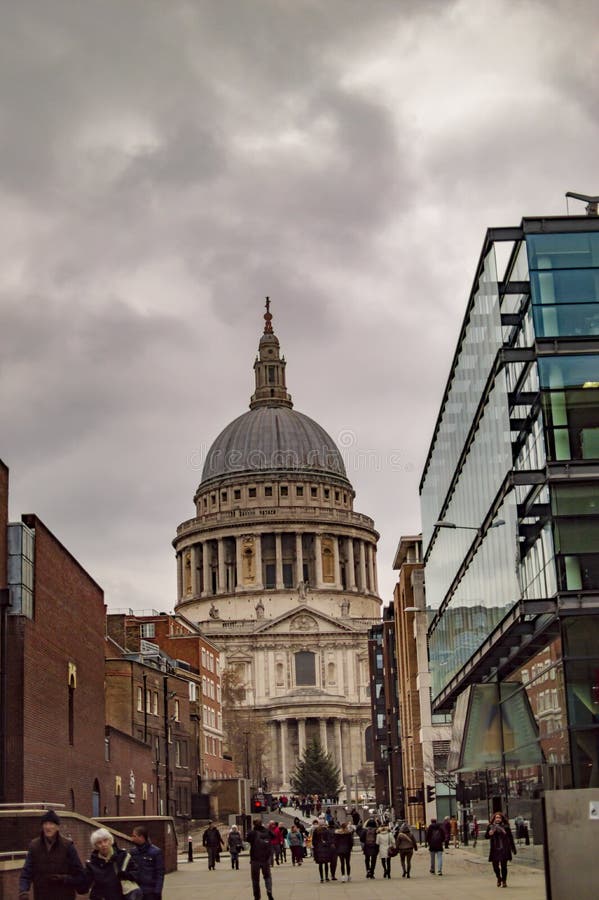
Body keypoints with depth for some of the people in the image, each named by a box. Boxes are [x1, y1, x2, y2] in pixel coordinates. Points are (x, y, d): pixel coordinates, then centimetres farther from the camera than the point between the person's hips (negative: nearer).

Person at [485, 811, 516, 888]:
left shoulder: (506, 827, 0)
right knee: (495, 865, 3)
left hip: (504, 849, -2)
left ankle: (504, 881, 10)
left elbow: (510, 838, 5)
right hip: (494, 850, 2)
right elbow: (486, 836, 7)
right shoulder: (490, 826, 5)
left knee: (503, 865, -3)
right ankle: (499, 878, 31)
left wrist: (513, 849, 5)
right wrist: (489, 834, -16)